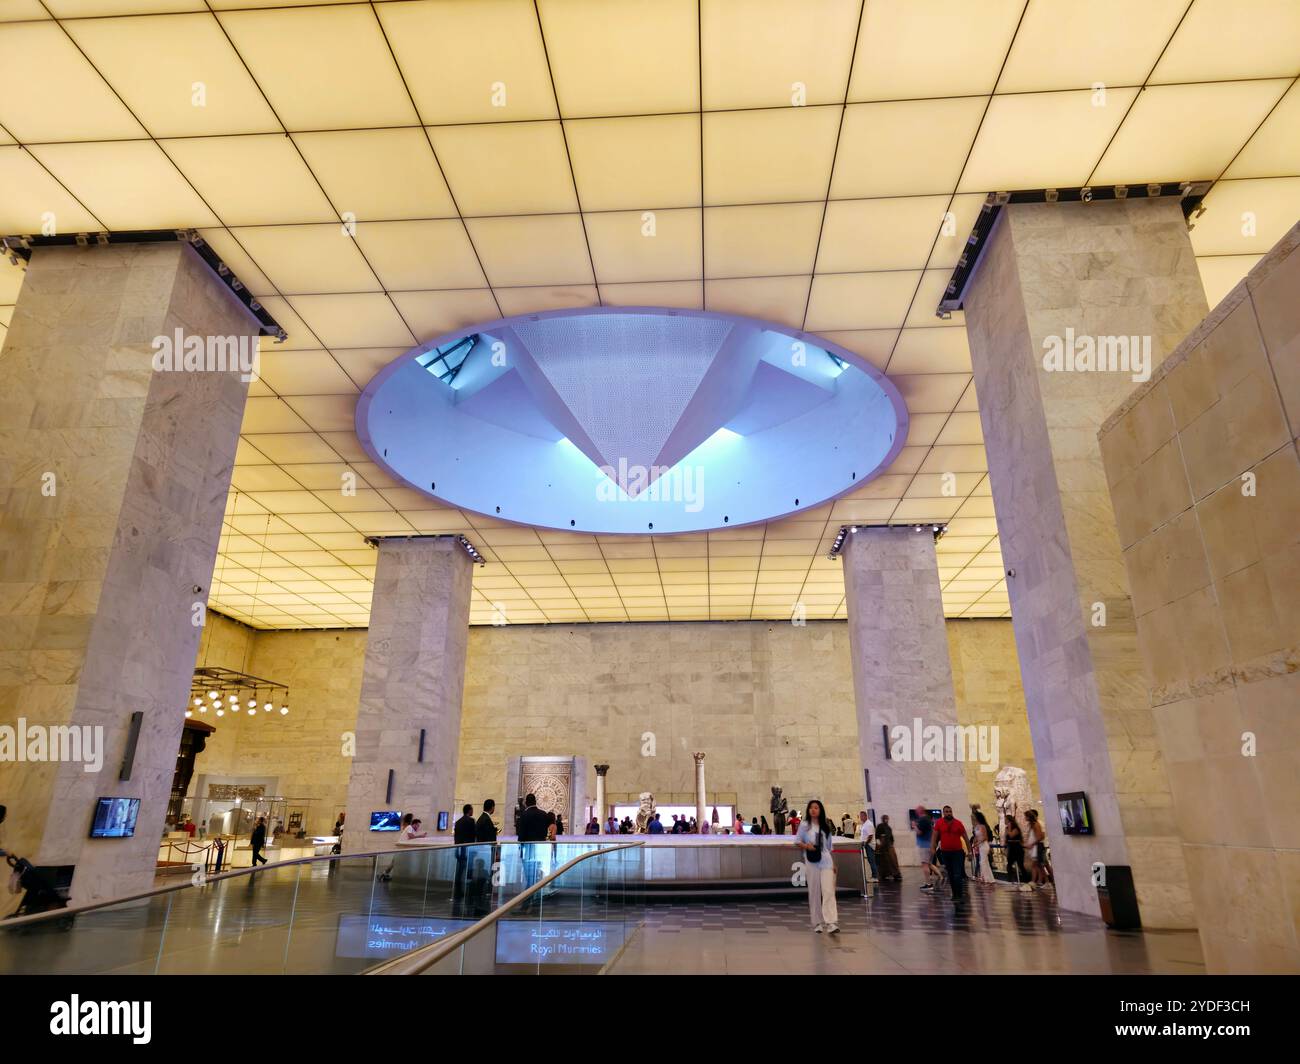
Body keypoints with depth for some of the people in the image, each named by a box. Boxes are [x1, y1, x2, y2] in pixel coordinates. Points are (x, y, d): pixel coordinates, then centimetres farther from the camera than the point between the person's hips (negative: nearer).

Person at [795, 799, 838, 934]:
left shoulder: (826, 826, 9)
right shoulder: (804, 825, 2)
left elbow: (830, 846, 15)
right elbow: (797, 841, 4)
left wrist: (834, 863, 13)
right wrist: (806, 846, -16)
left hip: (826, 862, 1)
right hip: (811, 862, -1)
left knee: (829, 891, -12)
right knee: (814, 892, 4)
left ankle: (831, 923, -17)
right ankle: (817, 923, 17)